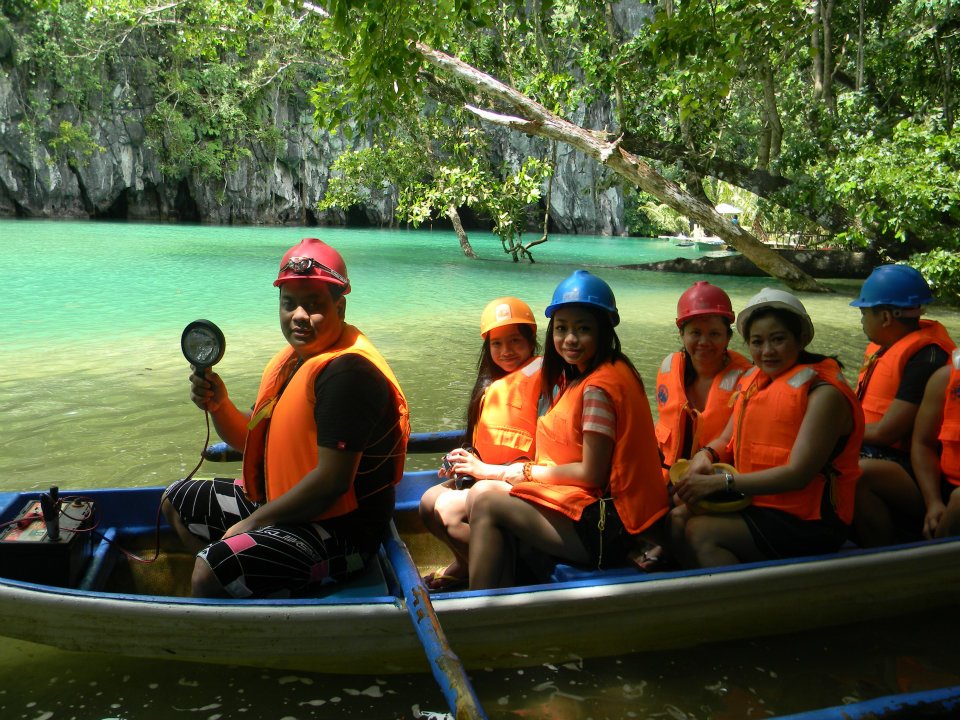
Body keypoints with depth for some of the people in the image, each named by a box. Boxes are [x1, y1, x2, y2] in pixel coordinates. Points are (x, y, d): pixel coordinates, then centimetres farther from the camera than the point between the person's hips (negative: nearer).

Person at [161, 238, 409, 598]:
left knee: (209, 574, -27)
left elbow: (332, 481, -28)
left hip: (340, 529, -11)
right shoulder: (291, 358, 7)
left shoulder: (347, 372, -24)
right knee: (176, 501, 20)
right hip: (279, 500, 11)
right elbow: (252, 440, 14)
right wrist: (219, 405, -7)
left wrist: (252, 522, -17)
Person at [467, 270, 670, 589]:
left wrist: (530, 473, -4)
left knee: (486, 506, -6)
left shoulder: (598, 386, -18)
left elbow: (591, 473, -18)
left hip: (610, 527, -10)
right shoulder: (580, 376, 12)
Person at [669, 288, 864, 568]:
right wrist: (705, 455, -12)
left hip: (806, 522, -8)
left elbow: (798, 474, -23)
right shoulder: (755, 381, 10)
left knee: (700, 532, -22)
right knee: (678, 518, -8)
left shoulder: (823, 393, -16)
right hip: (758, 502, 8)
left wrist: (720, 482, -25)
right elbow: (728, 440, 13)